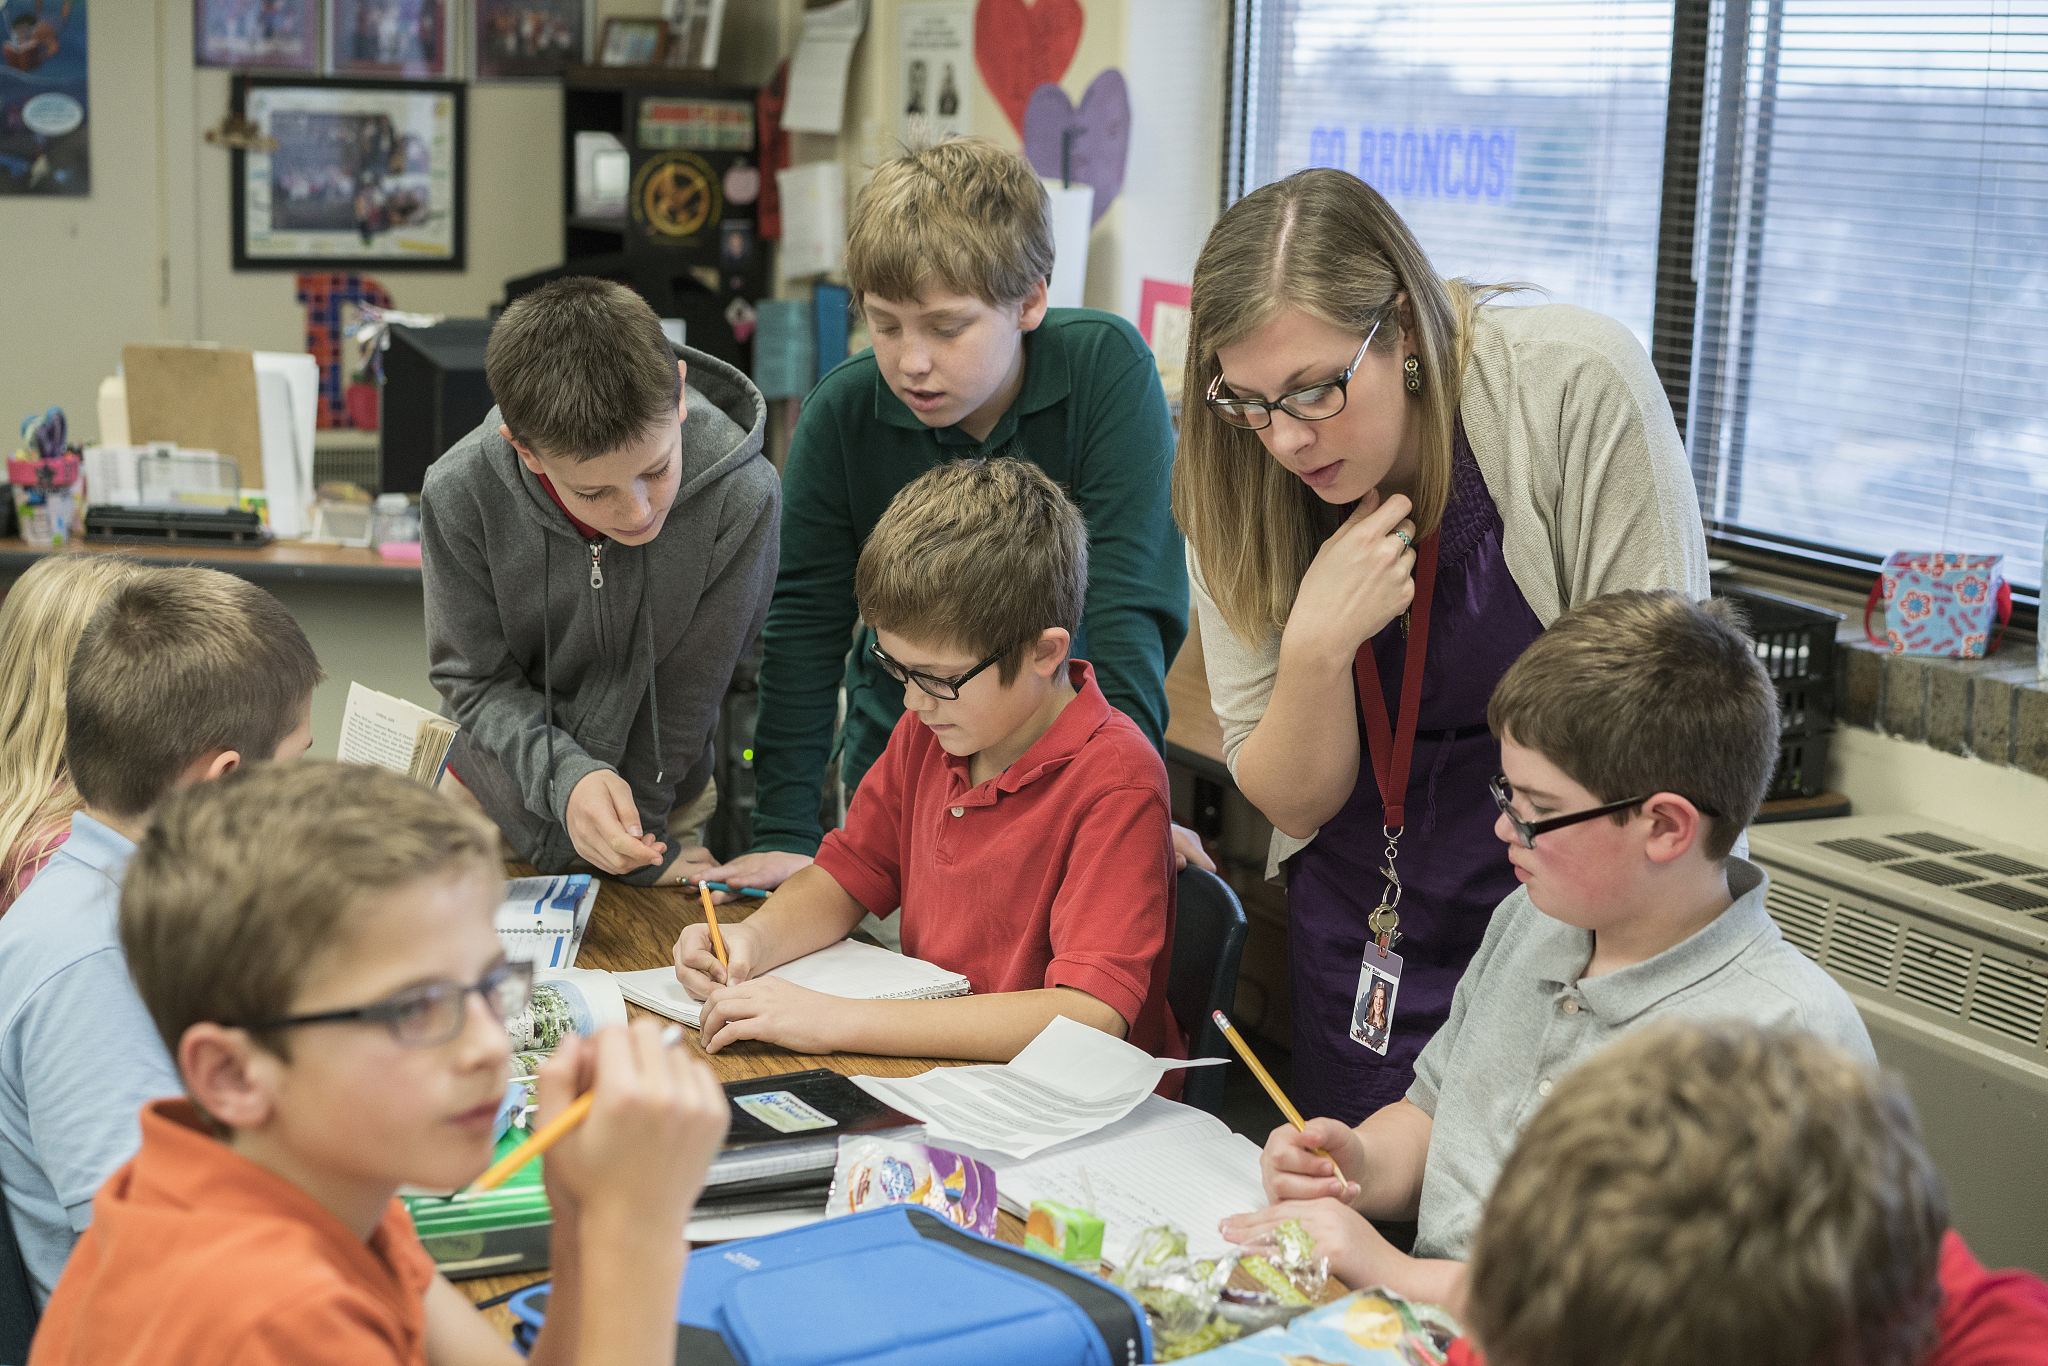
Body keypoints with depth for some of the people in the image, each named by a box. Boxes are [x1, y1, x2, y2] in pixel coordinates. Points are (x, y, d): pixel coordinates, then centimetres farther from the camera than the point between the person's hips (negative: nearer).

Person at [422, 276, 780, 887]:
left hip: (660, 800, -1)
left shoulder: (742, 496, -32)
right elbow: (476, 678, -15)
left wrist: (637, 842, -11)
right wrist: (567, 778, -31)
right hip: (502, 786, 1)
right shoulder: (460, 495, -27)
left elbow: (684, 693, -19)